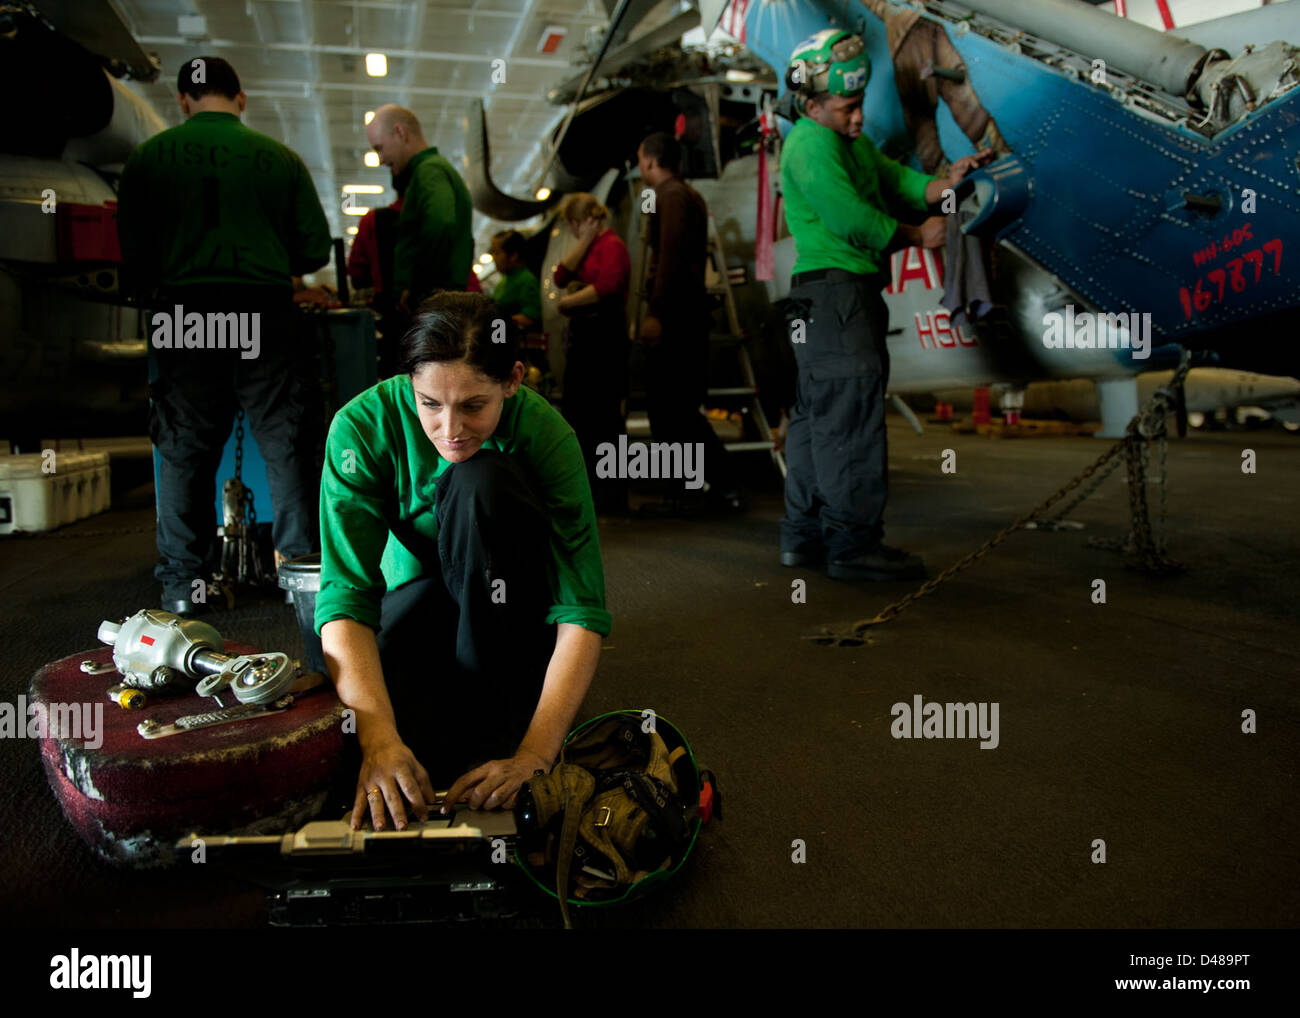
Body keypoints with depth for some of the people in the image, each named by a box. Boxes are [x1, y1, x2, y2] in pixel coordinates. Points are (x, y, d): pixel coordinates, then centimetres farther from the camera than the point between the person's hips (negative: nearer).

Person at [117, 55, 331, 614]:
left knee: (184, 448, 7)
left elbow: (132, 251, 3)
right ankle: (300, 563, 10)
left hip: (183, 313, 0)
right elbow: (316, 248, 7)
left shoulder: (150, 156, 4)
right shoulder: (279, 158, 4)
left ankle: (181, 581, 11)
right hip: (266, 312, 0)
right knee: (285, 442, 7)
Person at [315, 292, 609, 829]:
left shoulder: (544, 432, -25)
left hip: (507, 613, 0)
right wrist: (379, 737, -44)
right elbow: (347, 596, -29)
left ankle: (495, 731, -21)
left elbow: (582, 610, -29)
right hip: (418, 599, 0)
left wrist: (532, 755, -40)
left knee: (481, 479, -32)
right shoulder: (364, 426, -23)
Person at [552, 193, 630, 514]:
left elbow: (606, 286, -22)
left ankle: (613, 496, 0)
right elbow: (561, 276, 8)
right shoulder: (587, 247, 19)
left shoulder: (612, 245, -8)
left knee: (604, 415, -7)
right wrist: (584, 242, 1)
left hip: (604, 334, -10)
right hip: (581, 335, 10)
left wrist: (567, 302, -10)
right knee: (578, 413, 12)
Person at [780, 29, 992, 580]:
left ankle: (804, 534, 19)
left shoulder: (852, 141, 22)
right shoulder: (812, 146, -10)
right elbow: (851, 218, -18)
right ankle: (853, 544, -8)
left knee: (817, 413, 11)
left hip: (850, 294, 11)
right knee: (849, 414, -11)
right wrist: (917, 235, -9)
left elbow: (892, 177, 12)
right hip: (832, 291, -11)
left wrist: (944, 183, -6)